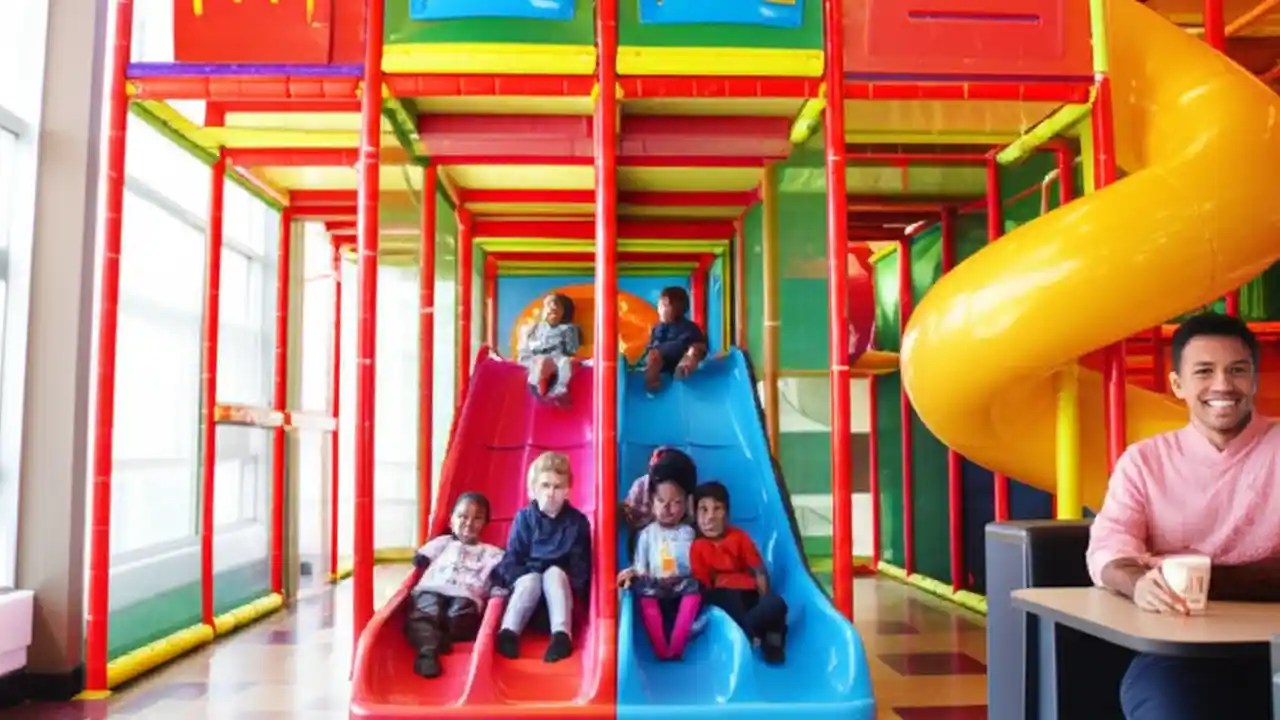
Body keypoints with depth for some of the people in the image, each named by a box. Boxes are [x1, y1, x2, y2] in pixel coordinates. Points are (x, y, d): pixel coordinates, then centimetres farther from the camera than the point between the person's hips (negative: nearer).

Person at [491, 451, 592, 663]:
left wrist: (573, 586, -18)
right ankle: (508, 632, -45)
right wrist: (522, 579, -22)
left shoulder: (577, 521, -4)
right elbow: (511, 558, -5)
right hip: (528, 577, 0)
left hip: (559, 580, 0)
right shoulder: (524, 518, -4)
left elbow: (581, 563, -2)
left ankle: (562, 634, -45)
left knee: (554, 573, -32)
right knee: (531, 581, -32)